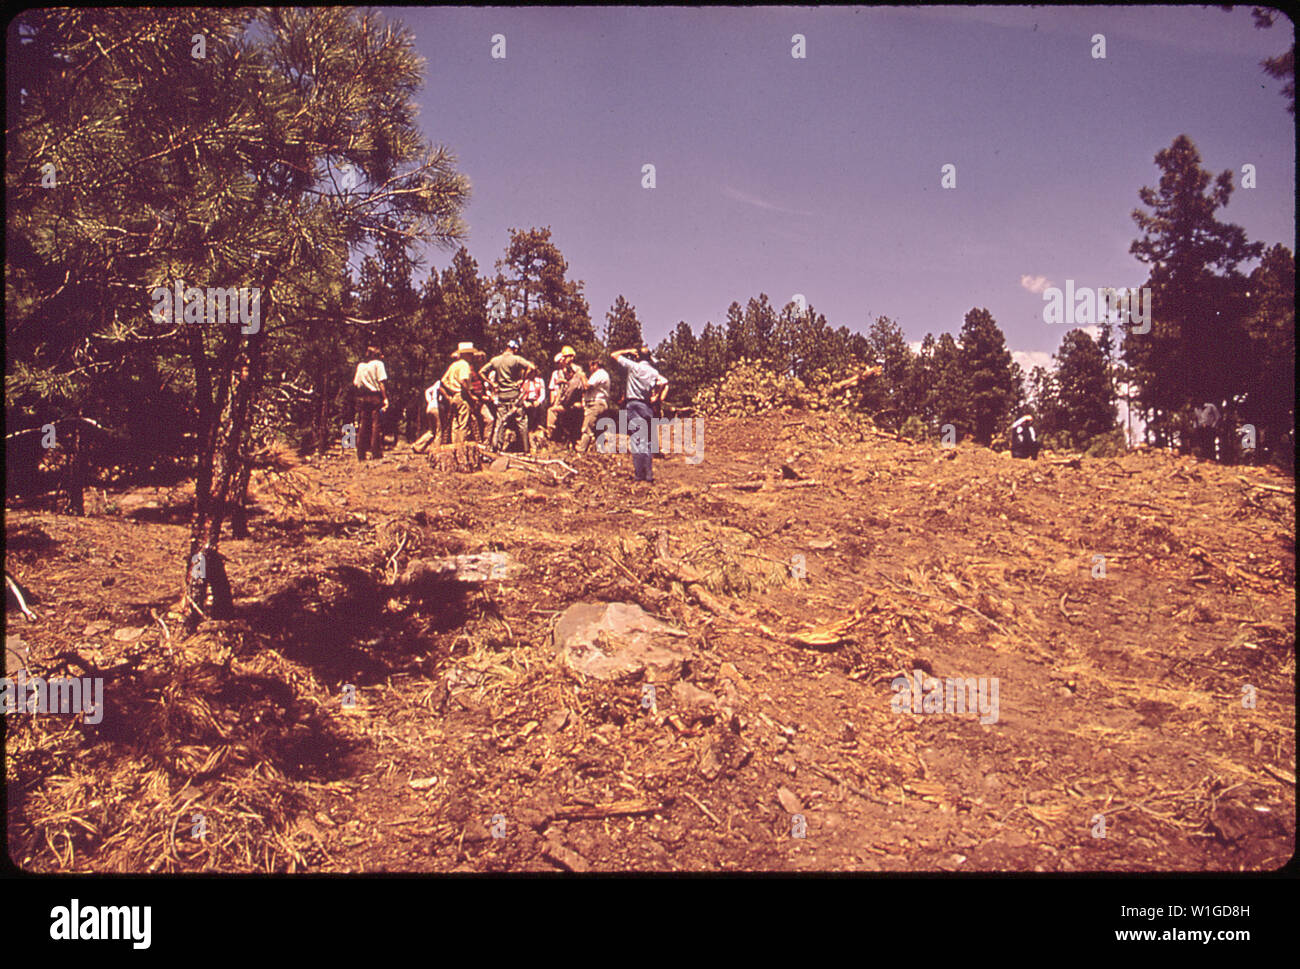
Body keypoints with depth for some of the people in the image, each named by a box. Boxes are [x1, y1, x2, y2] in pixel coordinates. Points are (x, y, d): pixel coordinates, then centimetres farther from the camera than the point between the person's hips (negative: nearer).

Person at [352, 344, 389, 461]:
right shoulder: (378, 363, -1)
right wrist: (385, 398, -10)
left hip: (361, 398, 5)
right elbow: (381, 382, -9)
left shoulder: (360, 365, 14)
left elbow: (355, 383, 10)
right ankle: (376, 453, -8)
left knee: (362, 425, 7)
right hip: (375, 396, -5)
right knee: (376, 425, -4)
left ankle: (361, 455, 7)